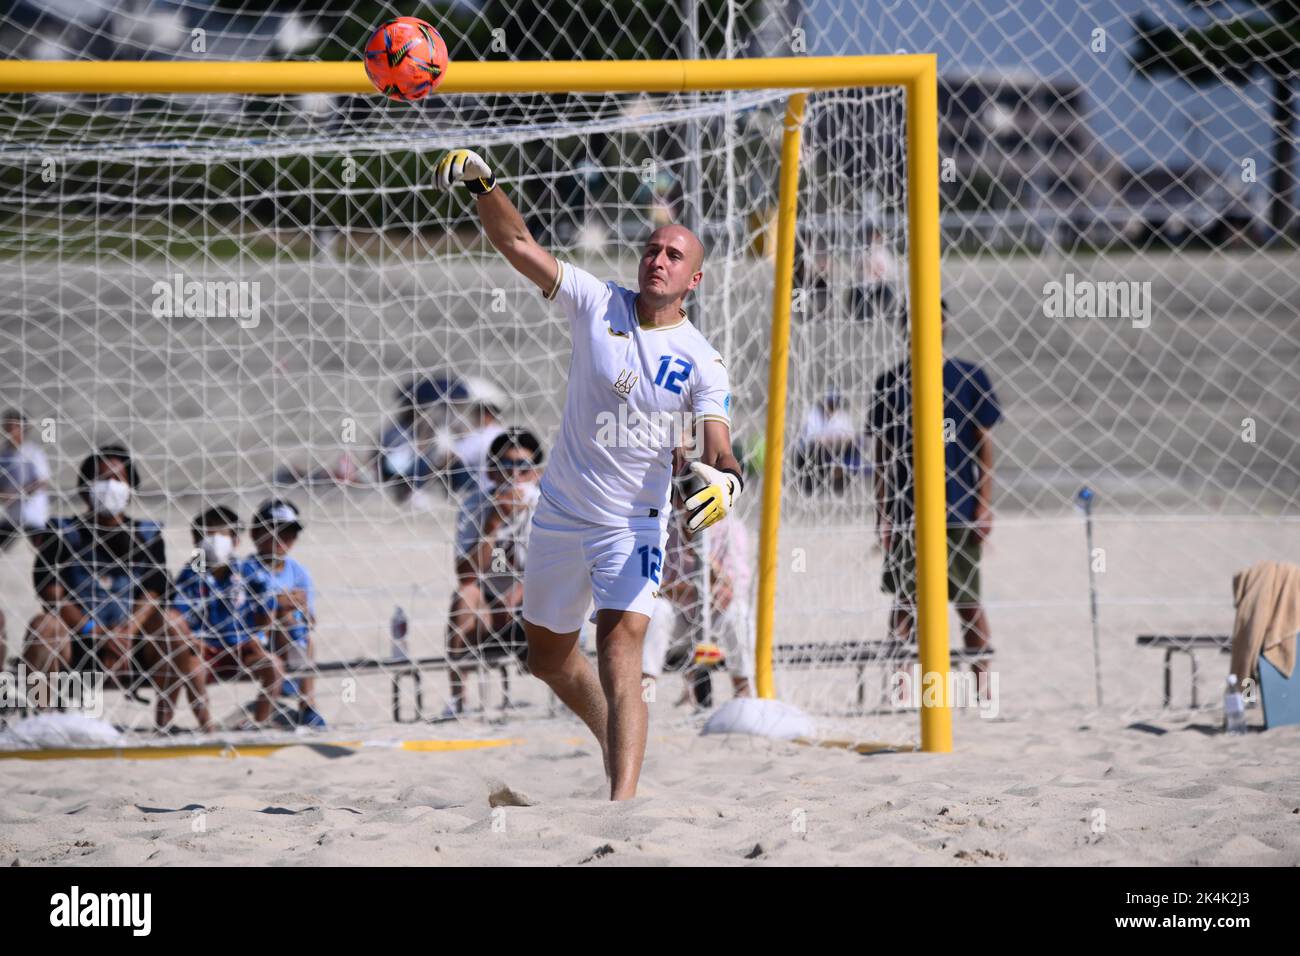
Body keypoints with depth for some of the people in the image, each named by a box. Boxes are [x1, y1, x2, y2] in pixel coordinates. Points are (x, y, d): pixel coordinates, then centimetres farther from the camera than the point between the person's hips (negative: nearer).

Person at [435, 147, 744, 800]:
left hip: (635, 525, -4)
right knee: (548, 658, 17)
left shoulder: (702, 363, -9)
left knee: (620, 647, -22)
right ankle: (620, 739, 42)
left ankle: (623, 799, -30)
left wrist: (724, 482, -40)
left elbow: (721, 454, -16)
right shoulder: (597, 305, -5)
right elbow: (518, 243, -9)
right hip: (560, 517, 4)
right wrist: (482, 183, -24)